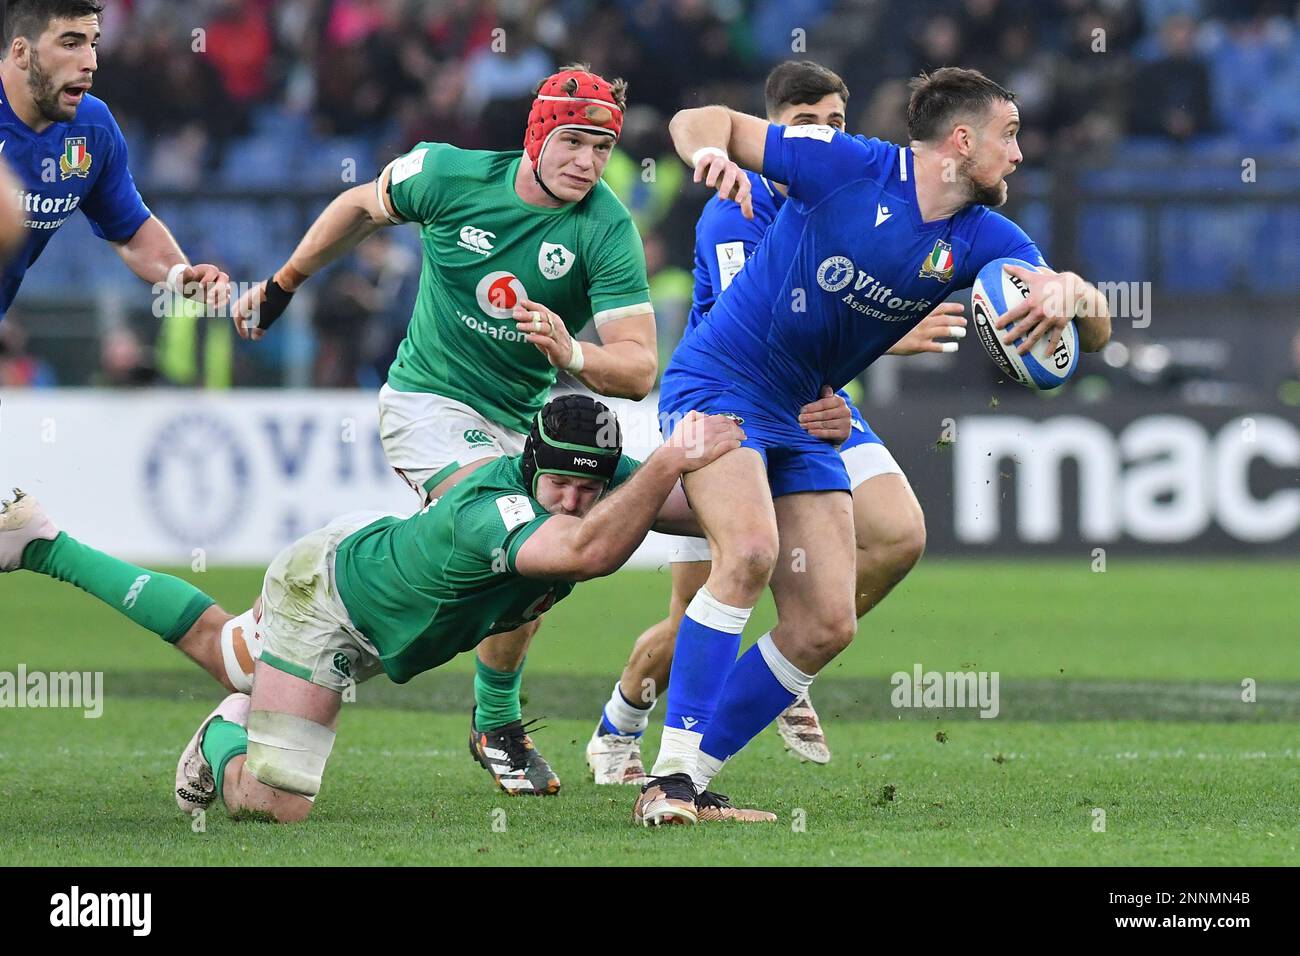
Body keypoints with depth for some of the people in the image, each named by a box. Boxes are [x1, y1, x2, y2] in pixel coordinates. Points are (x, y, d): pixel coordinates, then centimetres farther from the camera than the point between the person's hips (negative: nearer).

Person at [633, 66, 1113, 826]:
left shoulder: (983, 240, -2)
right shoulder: (847, 167, -16)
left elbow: (1098, 328, -7)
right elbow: (701, 123, -9)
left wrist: (1070, 294, -31)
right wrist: (711, 152, -33)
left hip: (803, 421, 7)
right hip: (719, 383, -7)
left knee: (828, 625, -2)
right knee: (750, 549, -29)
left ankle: (695, 777, 7)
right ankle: (670, 776, -26)